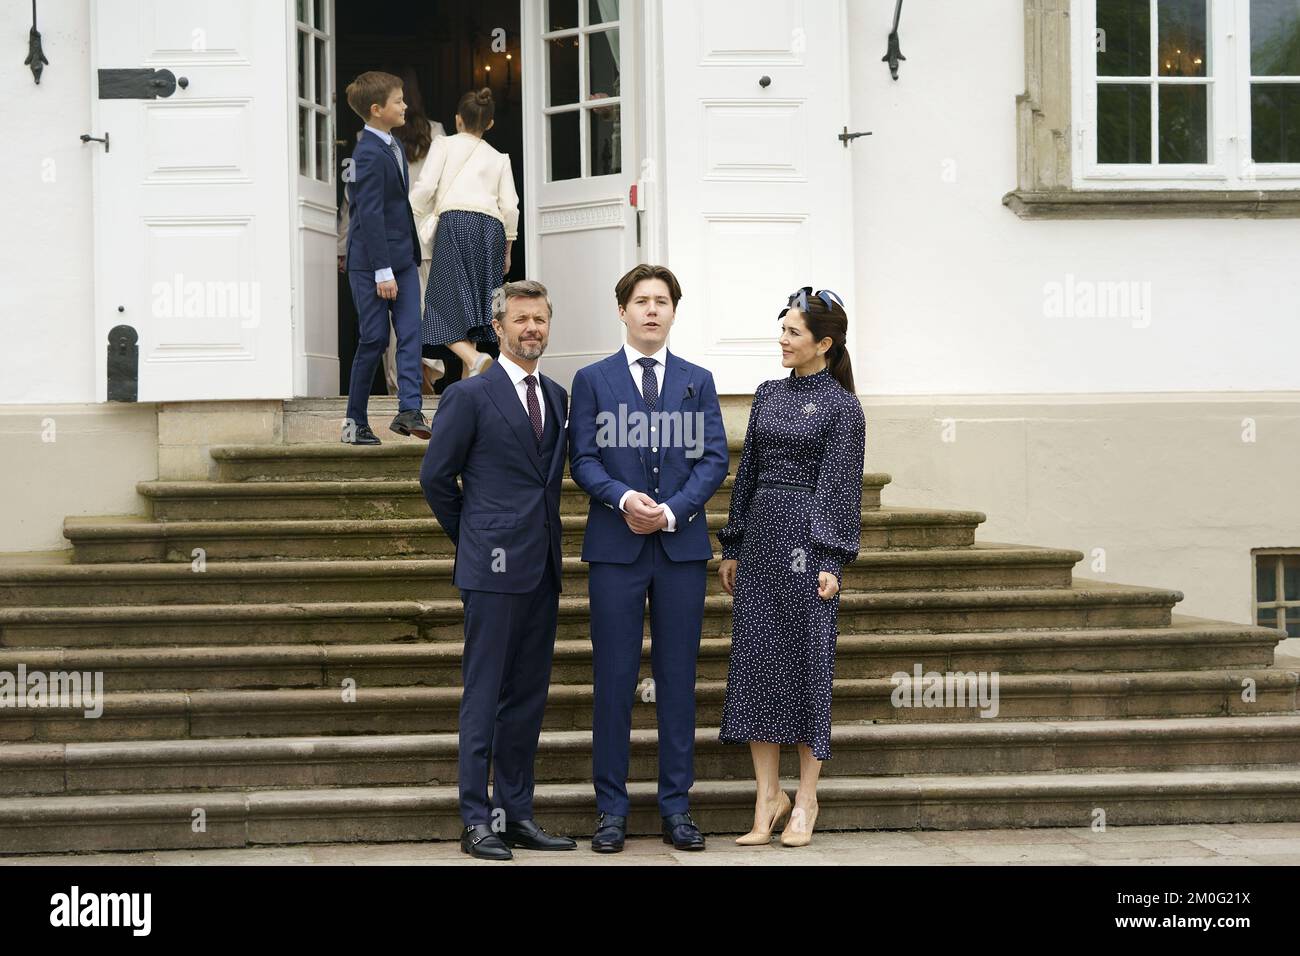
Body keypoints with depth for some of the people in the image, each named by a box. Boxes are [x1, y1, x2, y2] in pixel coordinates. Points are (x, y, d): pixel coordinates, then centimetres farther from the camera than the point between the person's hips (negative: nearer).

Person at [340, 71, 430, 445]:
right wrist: (383, 272, -21)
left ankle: (409, 410, -10)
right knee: (374, 339, -2)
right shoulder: (370, 154, -17)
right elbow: (369, 215, -20)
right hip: (373, 262, -8)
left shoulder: (392, 145, 13)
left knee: (410, 332, -4)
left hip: (402, 256, 8)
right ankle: (355, 421, 8)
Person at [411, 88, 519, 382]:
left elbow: (426, 187, -1)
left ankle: (474, 358, -33)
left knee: (446, 302, -8)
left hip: (456, 222, -4)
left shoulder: (444, 145, 13)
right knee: (476, 306, 6)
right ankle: (467, 380, 0)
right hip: (492, 227, 4)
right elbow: (510, 206, 13)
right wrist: (507, 248, 21)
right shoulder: (499, 158, 22)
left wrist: (423, 211, 19)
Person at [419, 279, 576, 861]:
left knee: (528, 695, 9)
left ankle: (516, 813, 16)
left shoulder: (556, 397, 14)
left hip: (542, 567, 6)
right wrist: (472, 538, 5)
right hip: (494, 568, -6)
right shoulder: (469, 395, -5)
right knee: (483, 695, -3)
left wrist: (547, 540, 12)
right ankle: (477, 820, 2)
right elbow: (435, 476, -2)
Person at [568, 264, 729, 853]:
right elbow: (582, 458, 0)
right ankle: (611, 807, 7)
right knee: (614, 677, 0)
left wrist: (672, 509, -12)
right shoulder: (592, 380, 7)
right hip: (616, 546, -1)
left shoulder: (697, 381, 11)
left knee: (678, 676, 4)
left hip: (681, 545, 1)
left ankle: (676, 805, 11)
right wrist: (623, 498, -17)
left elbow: (714, 458, 3)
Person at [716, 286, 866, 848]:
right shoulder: (768, 395, 12)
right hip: (760, 532, 6)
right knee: (757, 657, 3)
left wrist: (831, 561, -14)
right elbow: (747, 472, 15)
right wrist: (732, 546, 12)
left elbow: (840, 486, -8)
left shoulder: (840, 405, -4)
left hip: (806, 536, -6)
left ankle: (805, 800, 9)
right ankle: (768, 796, 10)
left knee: (806, 658, 0)